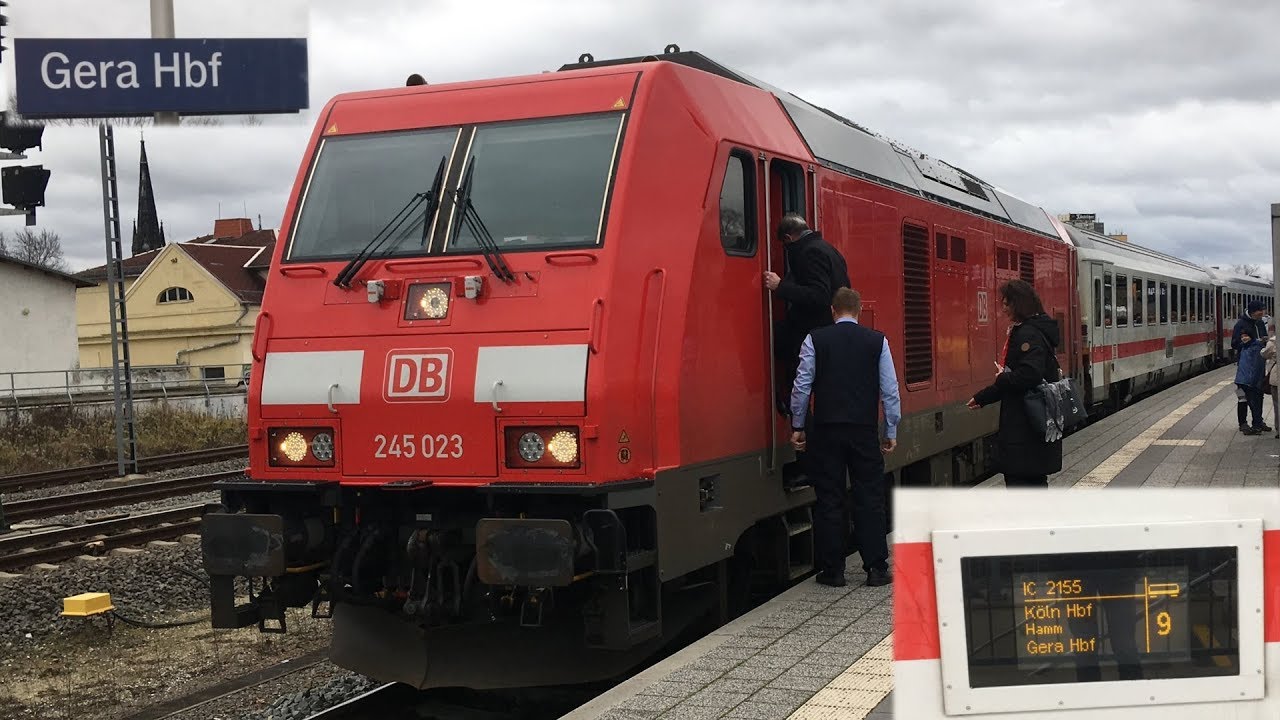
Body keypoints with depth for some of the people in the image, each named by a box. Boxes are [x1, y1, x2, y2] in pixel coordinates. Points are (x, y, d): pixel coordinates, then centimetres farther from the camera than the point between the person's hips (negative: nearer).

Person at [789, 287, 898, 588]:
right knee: (870, 498, 6)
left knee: (830, 499, 5)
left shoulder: (815, 340, 0)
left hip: (826, 430, 0)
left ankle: (832, 569, 8)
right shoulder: (877, 341, 2)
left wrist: (798, 426, 9)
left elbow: (802, 385, -1)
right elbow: (890, 390, 2)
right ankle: (877, 568, 6)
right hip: (865, 430, 0)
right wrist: (891, 432, 9)